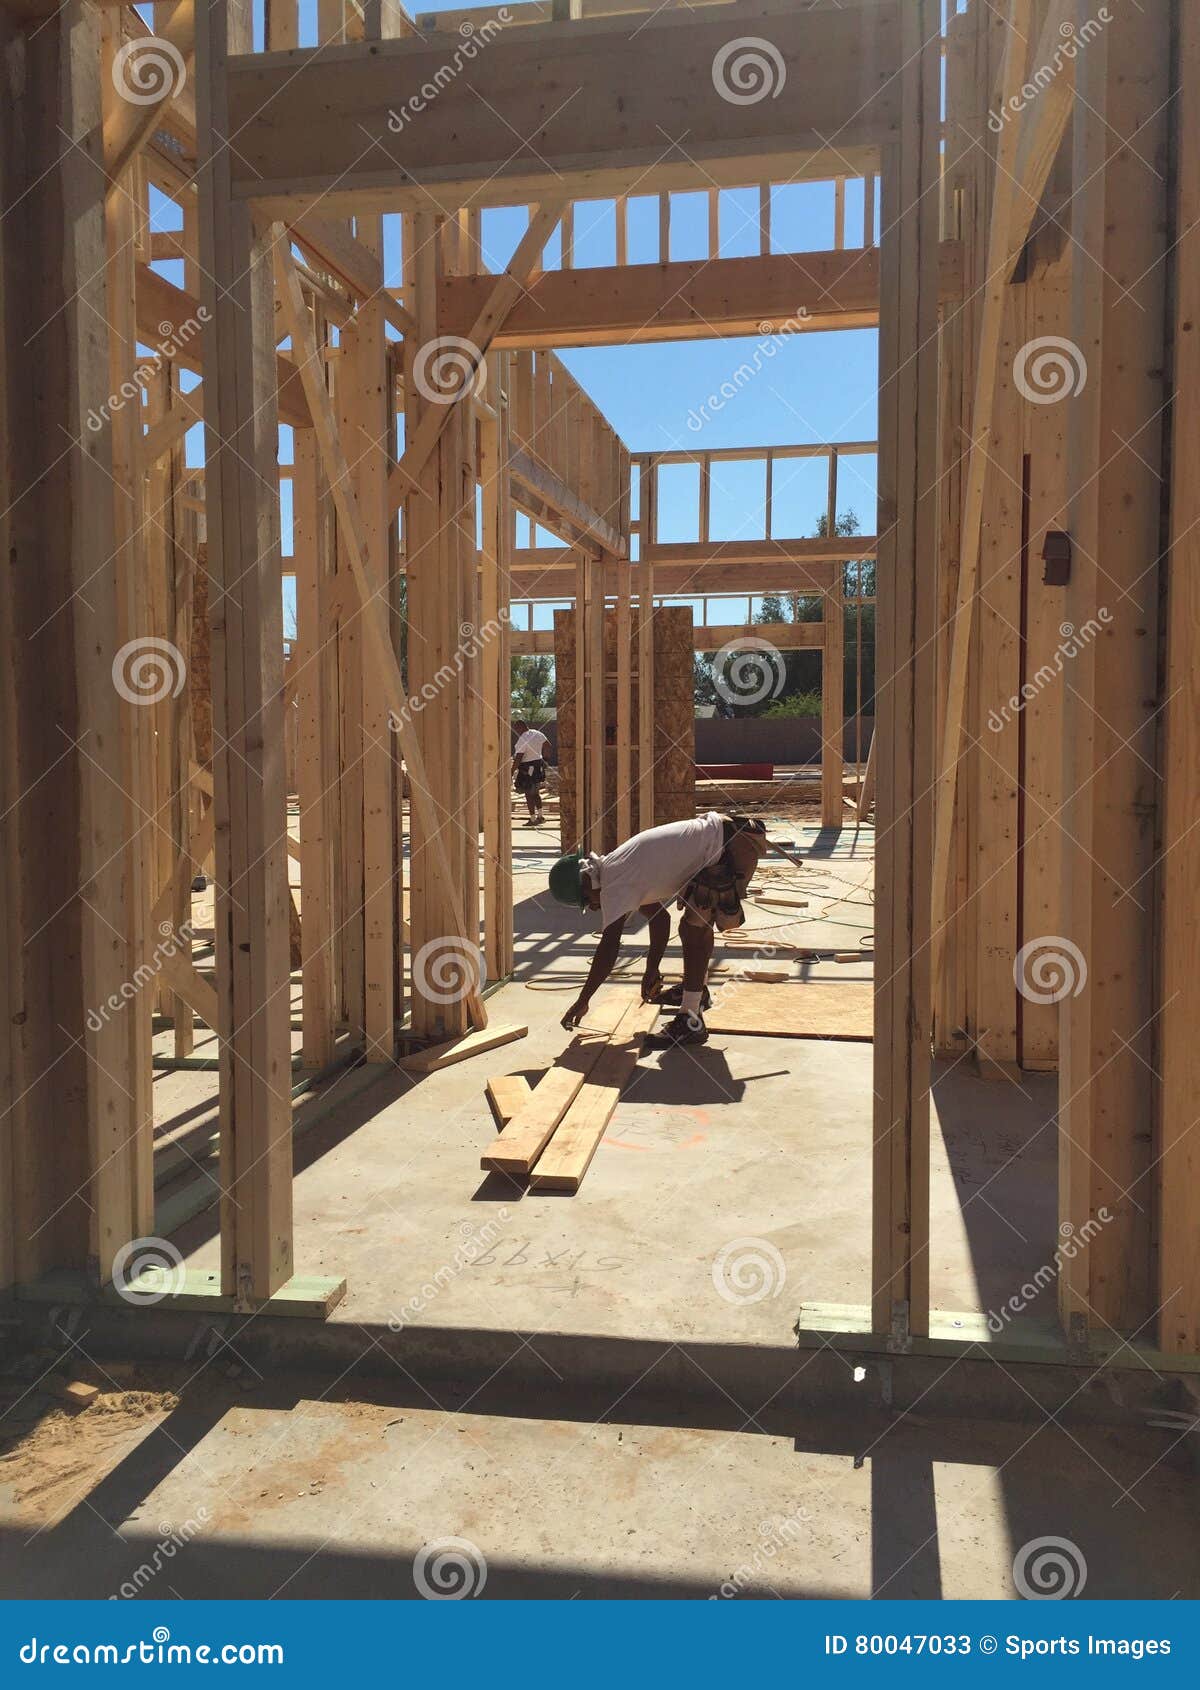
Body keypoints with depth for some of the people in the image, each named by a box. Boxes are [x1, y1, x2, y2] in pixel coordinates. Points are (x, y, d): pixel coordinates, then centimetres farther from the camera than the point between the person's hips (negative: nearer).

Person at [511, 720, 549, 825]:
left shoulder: (522, 740, -22)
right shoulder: (537, 733, 2)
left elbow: (518, 759, -24)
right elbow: (547, 745, 16)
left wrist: (511, 773, -19)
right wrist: (543, 757, 29)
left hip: (527, 769, -9)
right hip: (538, 765, 9)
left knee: (529, 795, 2)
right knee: (535, 793, 20)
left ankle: (532, 820, 8)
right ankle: (540, 816, 25)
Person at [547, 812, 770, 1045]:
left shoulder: (613, 885, -16)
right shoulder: (623, 876, 13)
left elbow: (608, 947, -18)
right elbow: (659, 917, 23)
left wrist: (582, 1002, -11)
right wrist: (652, 971, 25)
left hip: (730, 849, -11)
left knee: (694, 931, -10)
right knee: (698, 923, 25)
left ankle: (691, 1023, -8)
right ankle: (697, 991, 44)